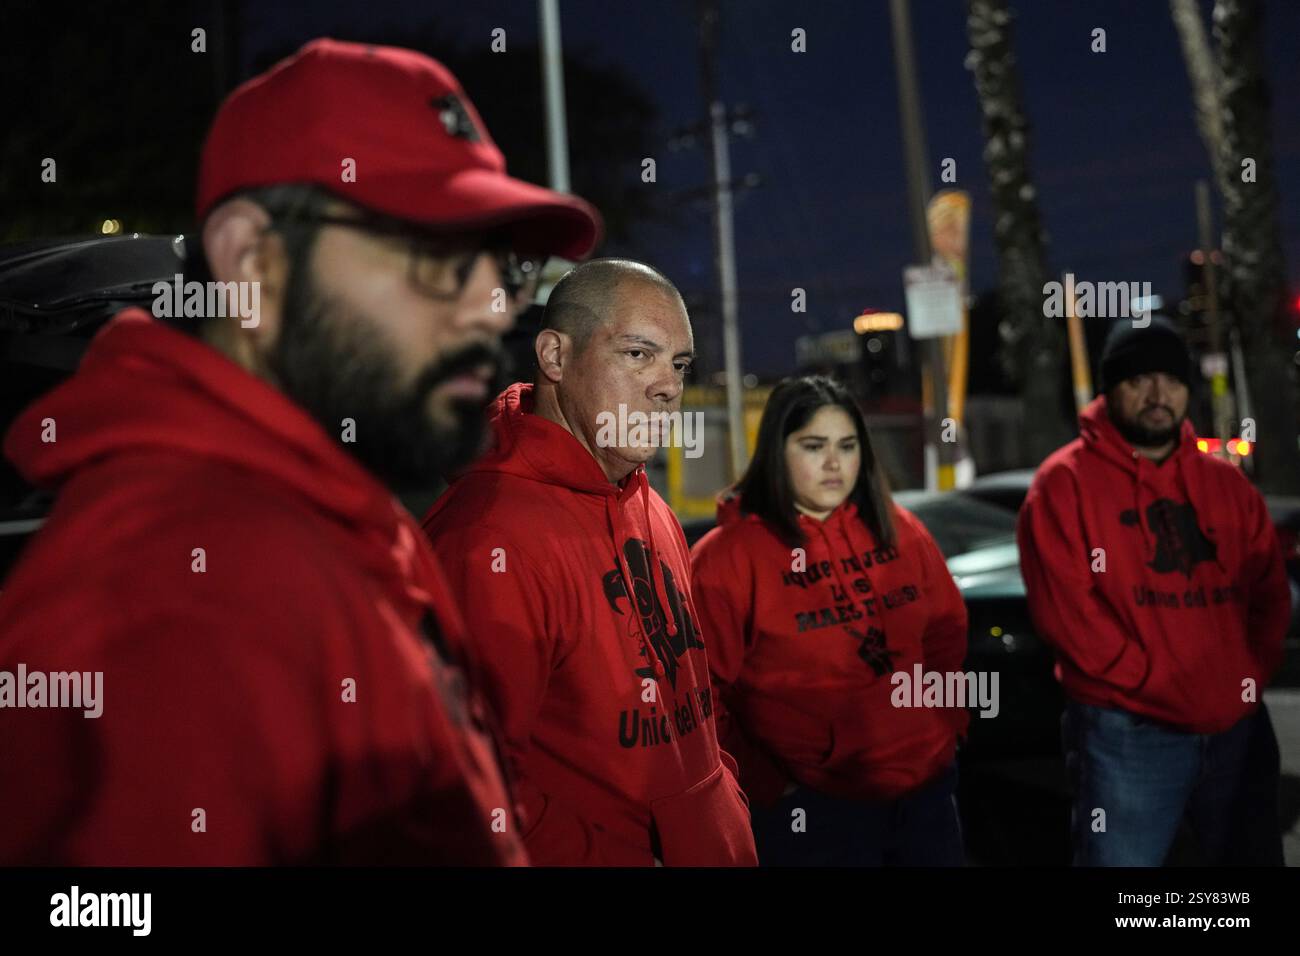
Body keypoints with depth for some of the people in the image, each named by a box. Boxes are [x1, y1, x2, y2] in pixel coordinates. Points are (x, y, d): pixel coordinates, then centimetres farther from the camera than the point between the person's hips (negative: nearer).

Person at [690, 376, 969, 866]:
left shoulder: (899, 532, 6)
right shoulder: (727, 558, -10)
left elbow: (946, 633, 15)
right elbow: (700, 694, -11)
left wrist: (947, 722, 7)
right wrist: (765, 785, -12)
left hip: (927, 788, 5)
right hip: (812, 809, -5)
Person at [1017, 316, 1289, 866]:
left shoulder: (1227, 484, 13)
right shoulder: (1065, 483, -4)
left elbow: (1269, 593, 14)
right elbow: (1063, 608, -12)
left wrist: (1251, 679, -2)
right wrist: (1158, 687, -15)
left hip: (1237, 726, 5)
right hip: (1128, 731, -5)